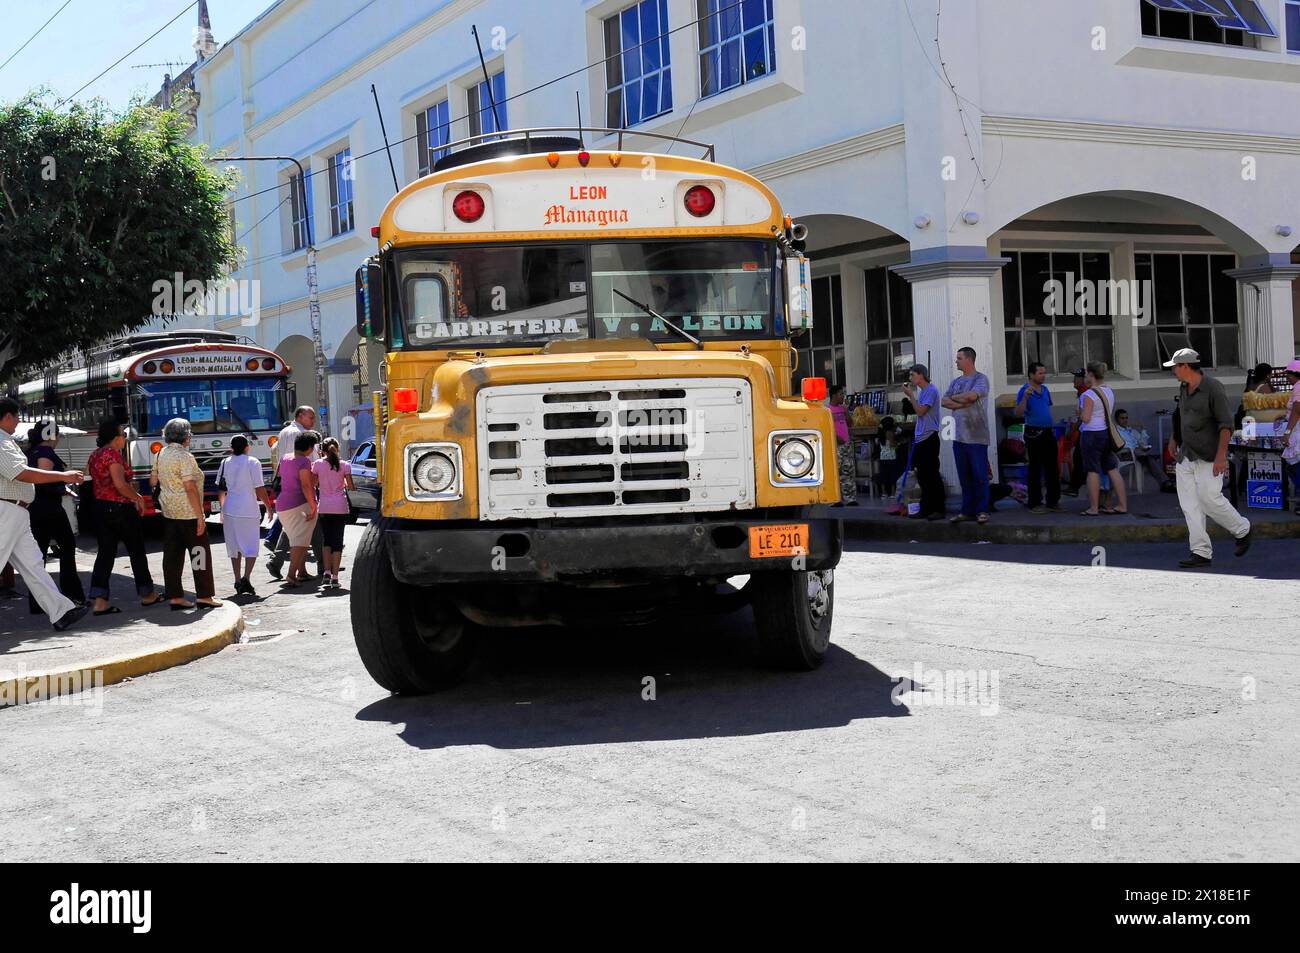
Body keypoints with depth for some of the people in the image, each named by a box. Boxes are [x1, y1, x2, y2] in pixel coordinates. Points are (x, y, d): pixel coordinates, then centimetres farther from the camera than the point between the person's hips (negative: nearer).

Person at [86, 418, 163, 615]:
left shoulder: (94, 456, 12)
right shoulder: (113, 454, -15)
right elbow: (120, 484, -22)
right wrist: (137, 498, -8)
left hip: (101, 508, 8)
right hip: (120, 508, -8)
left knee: (105, 553, 5)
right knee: (137, 551, 8)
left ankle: (100, 601, -5)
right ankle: (147, 595, 21)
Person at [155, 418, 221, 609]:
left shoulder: (161, 455, 9)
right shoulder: (185, 457, -15)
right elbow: (190, 488, -19)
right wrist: (200, 517, -17)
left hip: (168, 511, 7)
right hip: (188, 512, -7)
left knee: (172, 554, 7)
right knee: (200, 552, 2)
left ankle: (175, 597, 9)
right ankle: (204, 595, 4)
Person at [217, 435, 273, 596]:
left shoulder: (225, 463, 7)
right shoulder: (253, 462, -6)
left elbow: (220, 490, 13)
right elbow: (259, 489, -9)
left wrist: (222, 508, 26)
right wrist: (269, 507, 3)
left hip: (230, 510, 4)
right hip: (249, 510, -4)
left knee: (234, 546, 12)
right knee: (251, 547, 1)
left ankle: (238, 581, 13)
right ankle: (246, 578, -16)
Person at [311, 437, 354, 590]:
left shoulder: (318, 464, 0)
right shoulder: (344, 465, -1)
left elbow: (312, 484, 6)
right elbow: (350, 486, -1)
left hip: (324, 507, 1)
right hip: (340, 506, 0)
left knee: (327, 540, 13)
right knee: (338, 541, 4)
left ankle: (327, 572, -3)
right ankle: (335, 577, 0)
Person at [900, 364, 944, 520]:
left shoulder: (931, 390, -10)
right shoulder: (921, 391, 17)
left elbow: (921, 411, -16)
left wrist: (910, 395, -11)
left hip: (929, 438, -10)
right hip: (920, 439, 10)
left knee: (932, 475, -7)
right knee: (922, 476, 12)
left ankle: (938, 509, -4)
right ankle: (925, 509, 17)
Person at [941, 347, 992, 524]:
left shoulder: (980, 379, -3)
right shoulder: (956, 382, 18)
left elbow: (972, 396, -20)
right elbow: (944, 401, 8)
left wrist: (954, 397, -3)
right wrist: (961, 404, -9)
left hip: (976, 437, -7)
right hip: (959, 436, 7)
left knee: (980, 476, -5)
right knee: (964, 476, 8)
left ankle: (982, 511, 0)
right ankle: (967, 511, 12)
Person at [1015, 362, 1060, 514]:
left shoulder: (1045, 389, 12)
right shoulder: (1025, 391, -10)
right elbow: (1018, 413, -19)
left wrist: (1052, 428, 19)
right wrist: (1025, 397, -33)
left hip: (1048, 432, 7)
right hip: (1034, 433, -7)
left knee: (1052, 468, 9)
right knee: (1035, 469, -3)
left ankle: (1053, 500, 16)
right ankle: (1034, 503, 1)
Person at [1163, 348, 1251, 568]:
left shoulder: (1213, 388, -14)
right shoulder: (1183, 388, 10)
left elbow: (1226, 424, -18)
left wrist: (1221, 456, -24)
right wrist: (1174, 438, 34)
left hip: (1208, 457, -8)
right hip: (1185, 456, 8)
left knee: (1209, 498, -12)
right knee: (1189, 503, 0)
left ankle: (1242, 530, 14)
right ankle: (1201, 552, 1)